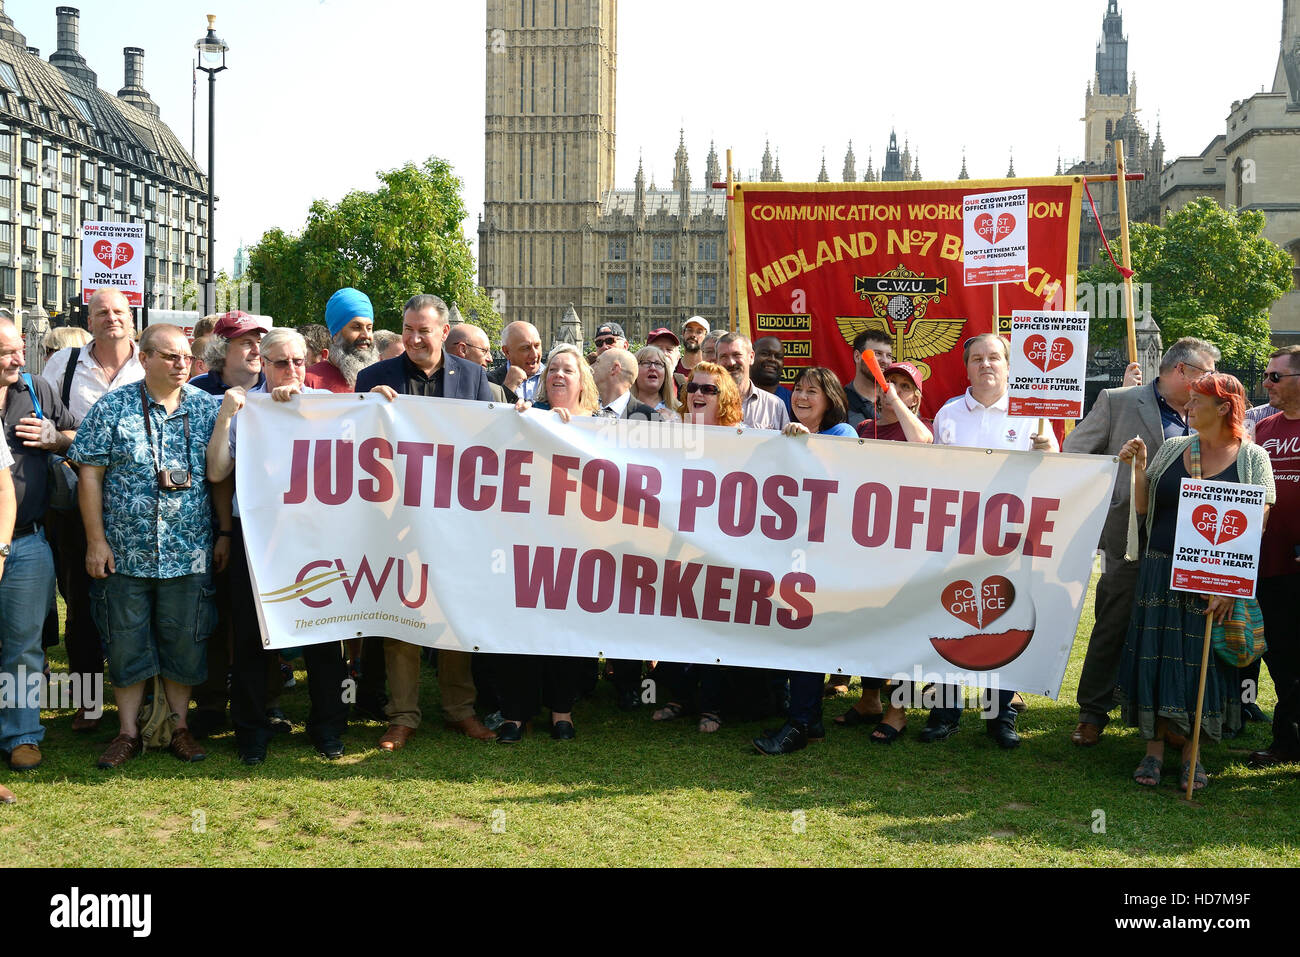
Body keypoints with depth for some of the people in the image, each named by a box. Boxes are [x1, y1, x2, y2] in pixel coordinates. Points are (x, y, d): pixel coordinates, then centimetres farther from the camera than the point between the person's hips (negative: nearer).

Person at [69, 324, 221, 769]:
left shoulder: (207, 408, 4)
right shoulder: (112, 408, -1)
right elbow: (90, 474, -2)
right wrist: (96, 541, -6)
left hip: (189, 553, 1)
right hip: (125, 552, -1)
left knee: (184, 643, 8)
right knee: (127, 643, 6)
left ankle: (180, 727, 21)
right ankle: (128, 732, 18)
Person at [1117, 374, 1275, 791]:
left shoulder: (1252, 458, -2)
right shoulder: (1172, 447, 7)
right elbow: (1144, 508, 9)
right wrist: (1139, 469, -7)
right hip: (1162, 571, 3)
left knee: (1203, 660, 4)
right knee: (1157, 655, 2)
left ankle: (1192, 751, 18)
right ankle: (1154, 748, 12)